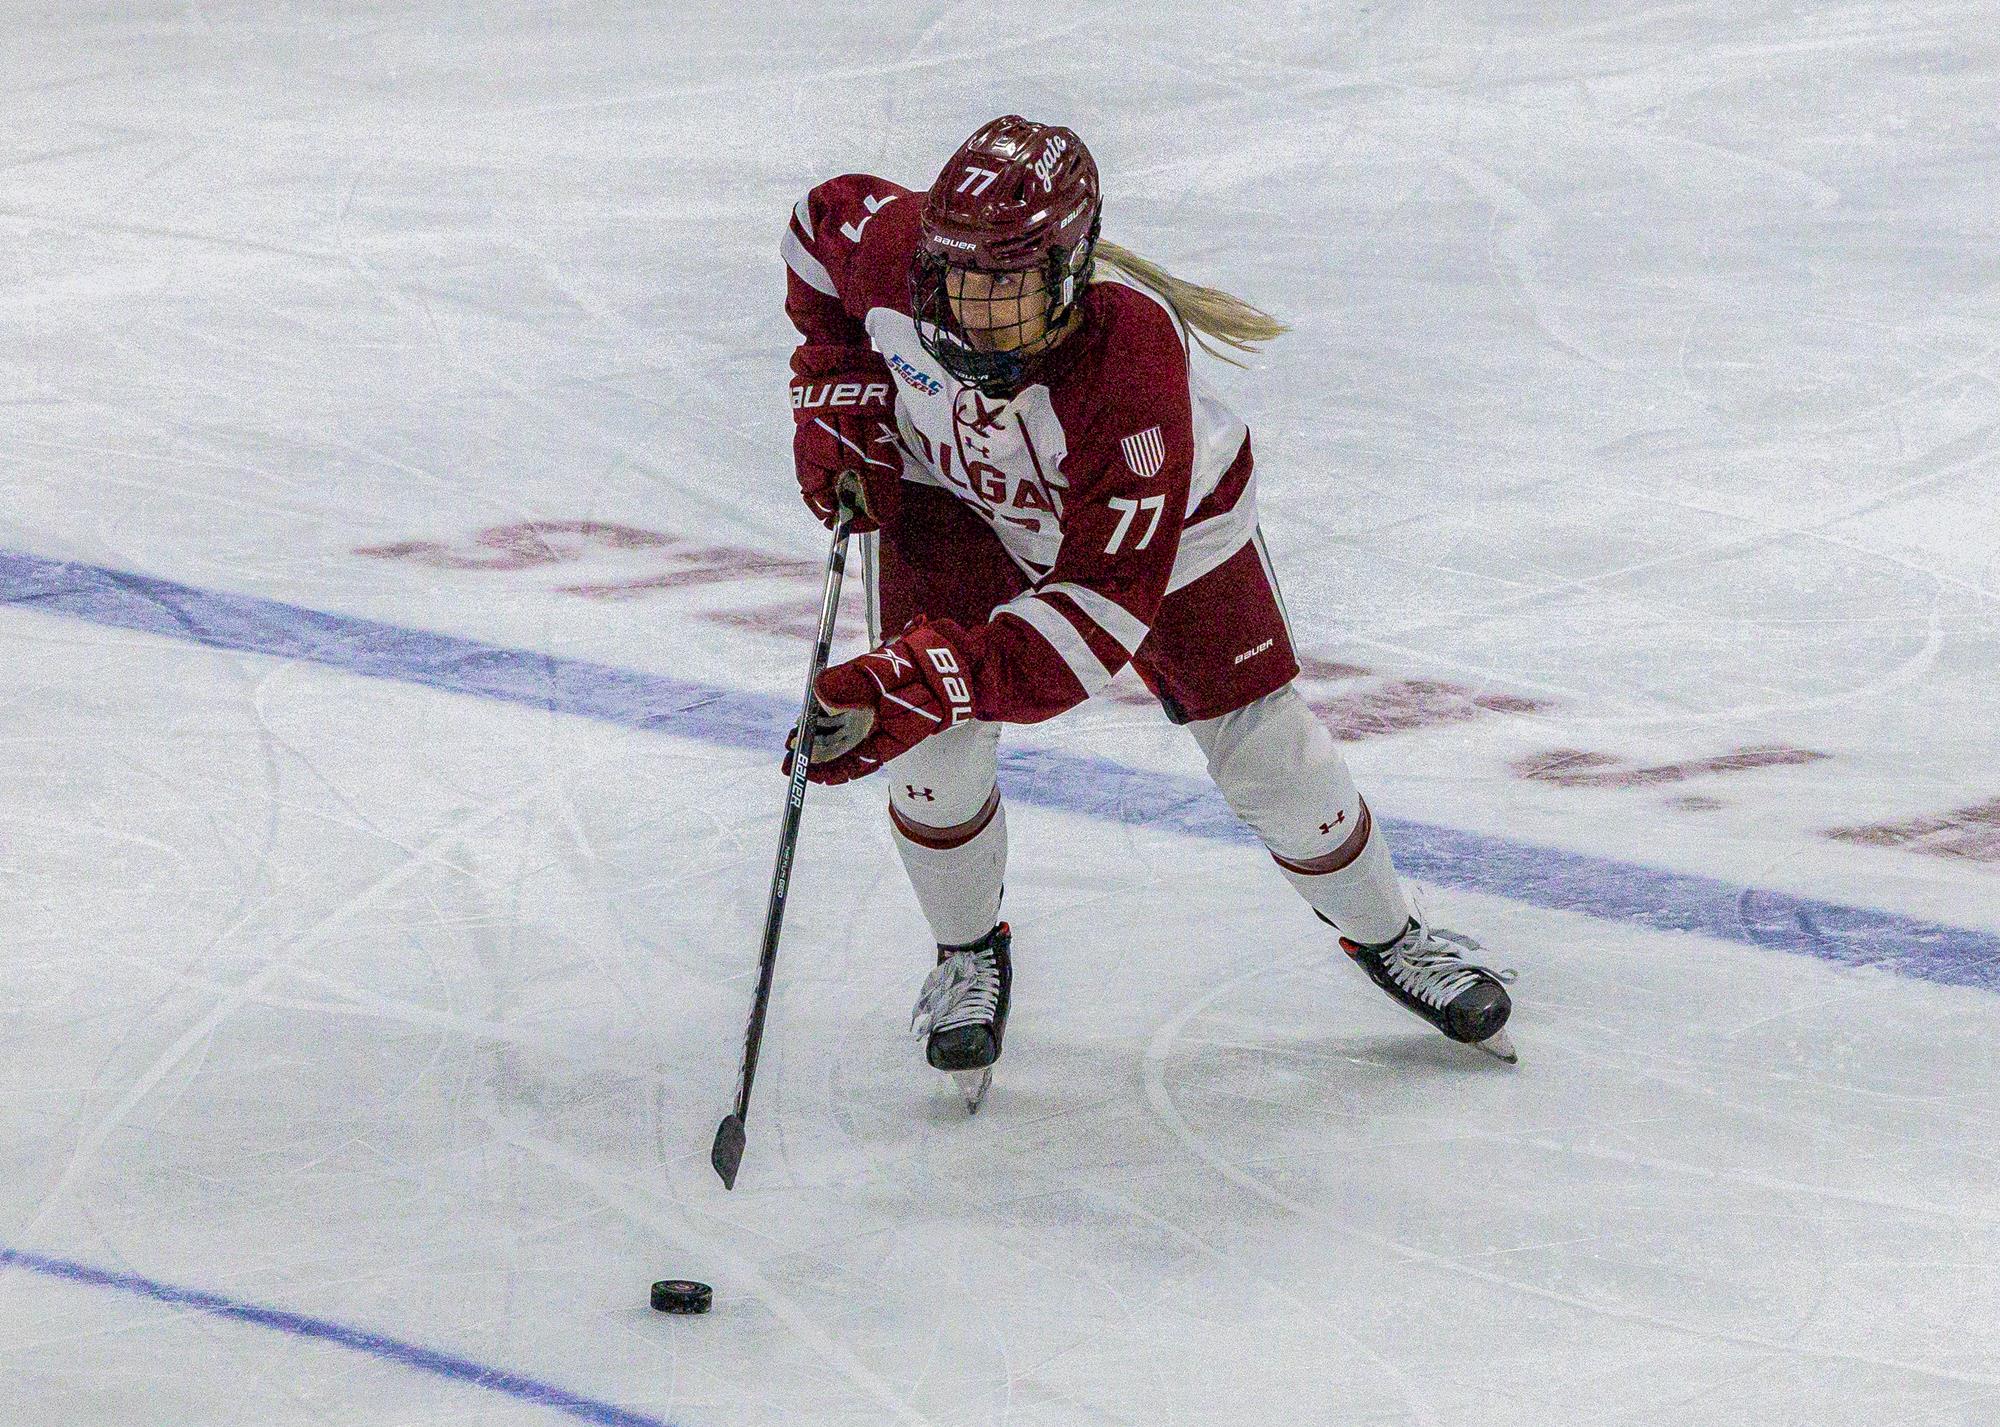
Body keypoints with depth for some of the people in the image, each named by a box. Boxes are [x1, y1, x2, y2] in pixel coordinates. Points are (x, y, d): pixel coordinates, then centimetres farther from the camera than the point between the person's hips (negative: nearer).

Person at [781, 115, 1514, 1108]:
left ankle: (1386, 934, 28)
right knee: (932, 747, -14)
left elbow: (1104, 605, -43)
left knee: (1261, 746, 1)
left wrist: (933, 680, -51)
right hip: (949, 487, 2)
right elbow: (825, 220, -7)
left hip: (1164, 515, -2)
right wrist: (840, 394, -12)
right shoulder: (889, 249, -35)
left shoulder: (1133, 364, -45)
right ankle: (968, 954, 14)